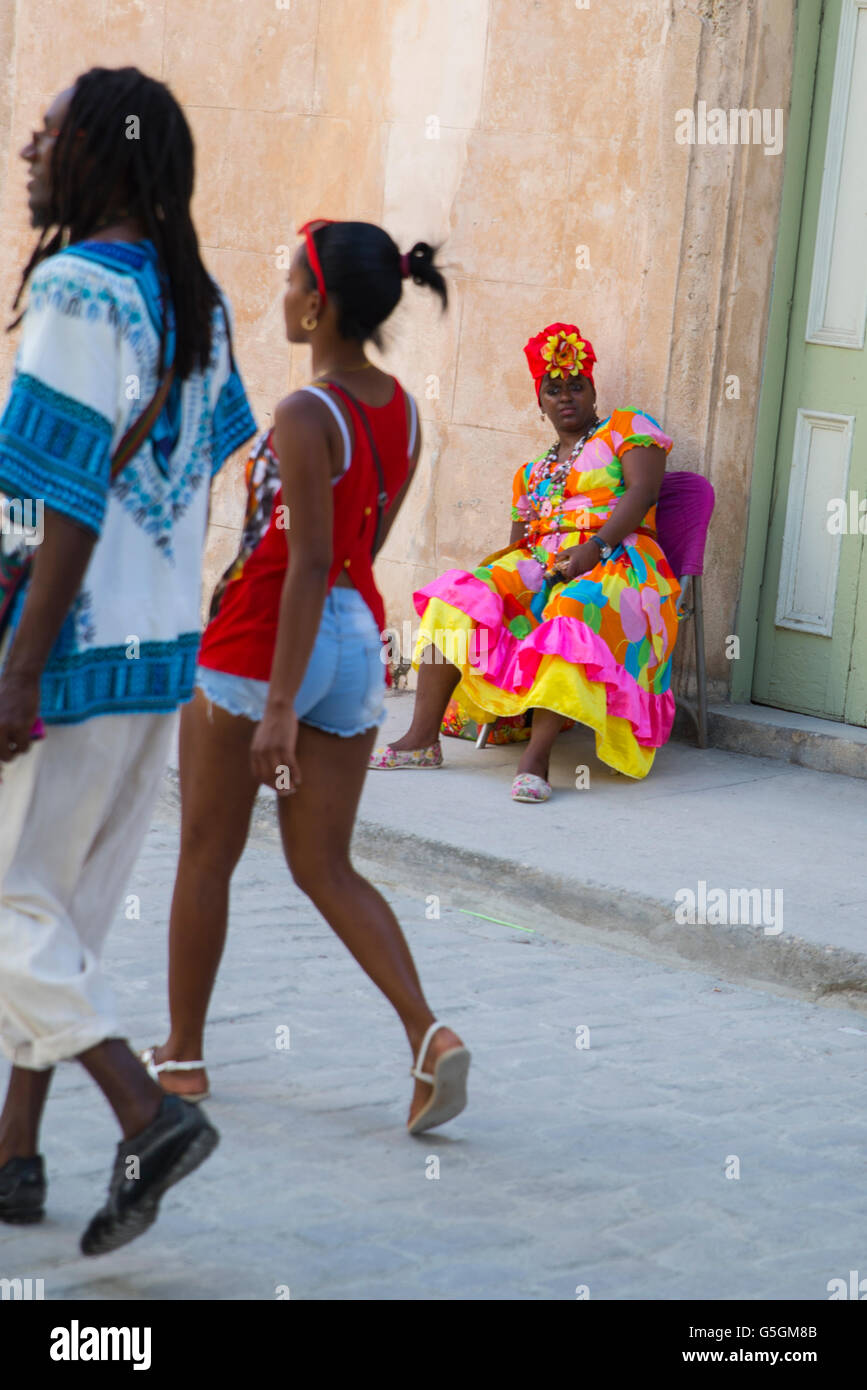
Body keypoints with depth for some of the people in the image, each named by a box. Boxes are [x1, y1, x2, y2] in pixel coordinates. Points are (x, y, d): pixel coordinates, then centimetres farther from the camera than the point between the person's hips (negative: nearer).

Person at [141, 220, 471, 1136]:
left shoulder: (306, 417, -18)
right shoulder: (402, 412, 6)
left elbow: (309, 568, -22)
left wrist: (279, 707, -22)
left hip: (265, 641, -7)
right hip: (358, 639, 7)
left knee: (206, 857, 10)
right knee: (327, 868, 11)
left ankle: (181, 1054, 22)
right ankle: (429, 1035, -6)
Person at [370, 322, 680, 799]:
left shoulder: (627, 428, 10)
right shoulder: (532, 473, 27)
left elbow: (643, 491, -7)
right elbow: (518, 541, 21)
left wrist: (595, 546, -21)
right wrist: (490, 565, -4)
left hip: (613, 562, -6)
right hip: (539, 566, 6)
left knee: (575, 609, -40)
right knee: (458, 596, -20)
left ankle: (536, 758, -47)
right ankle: (422, 738, -27)